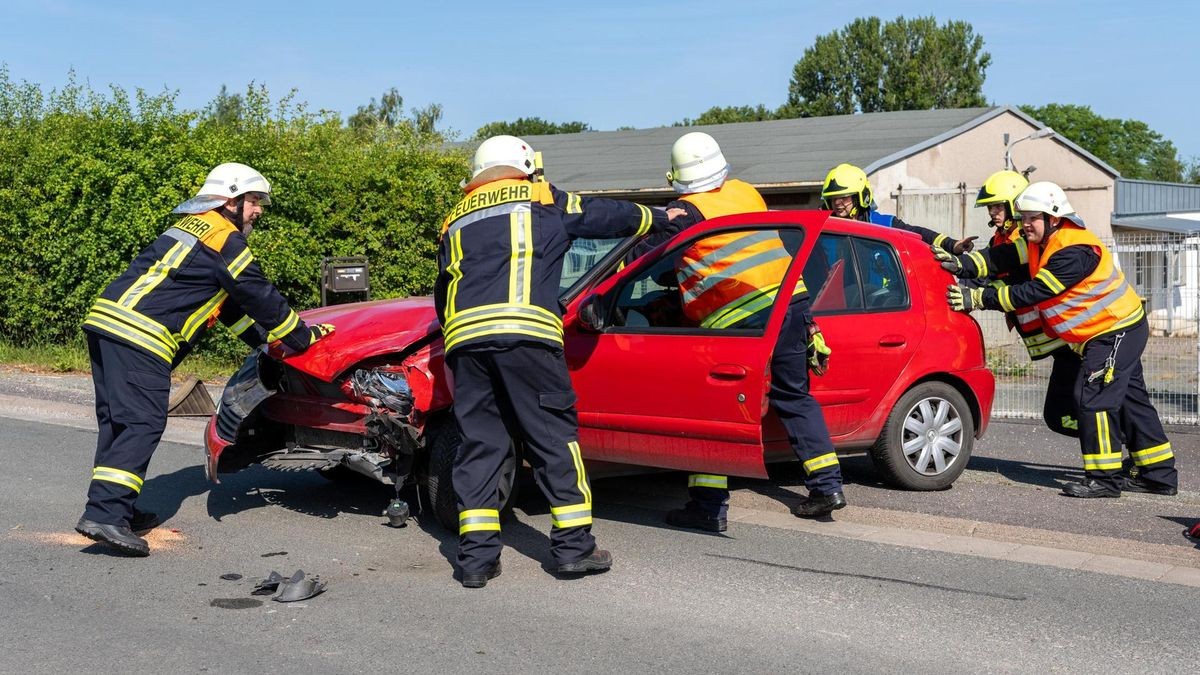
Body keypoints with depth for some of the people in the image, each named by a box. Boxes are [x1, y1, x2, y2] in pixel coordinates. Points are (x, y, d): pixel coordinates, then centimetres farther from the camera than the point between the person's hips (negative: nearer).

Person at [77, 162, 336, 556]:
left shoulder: (192, 227, 27)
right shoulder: (224, 239, -4)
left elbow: (230, 302, 31)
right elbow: (261, 298, -1)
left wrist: (267, 340, 31)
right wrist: (303, 338, 10)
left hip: (105, 320, 10)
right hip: (138, 335, -10)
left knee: (118, 421, 12)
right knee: (143, 423, -11)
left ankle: (113, 509, 16)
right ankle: (105, 514, -19)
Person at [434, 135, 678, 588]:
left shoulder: (455, 220, 29)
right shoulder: (542, 201, 18)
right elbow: (608, 215, 27)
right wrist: (660, 218, 43)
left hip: (463, 337, 4)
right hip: (525, 334, -4)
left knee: (478, 444, 7)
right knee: (555, 438, 4)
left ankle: (476, 557, 4)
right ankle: (574, 546, 4)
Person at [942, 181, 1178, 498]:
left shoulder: (1073, 253, -28)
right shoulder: (1042, 243, 3)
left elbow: (1031, 293, -30)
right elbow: (1001, 257, -3)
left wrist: (978, 298, -29)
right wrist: (962, 265, -20)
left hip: (1117, 332, -10)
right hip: (1113, 331, 10)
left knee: (1093, 397, -14)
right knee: (1129, 398, 14)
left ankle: (1104, 478, -9)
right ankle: (1159, 475, 22)